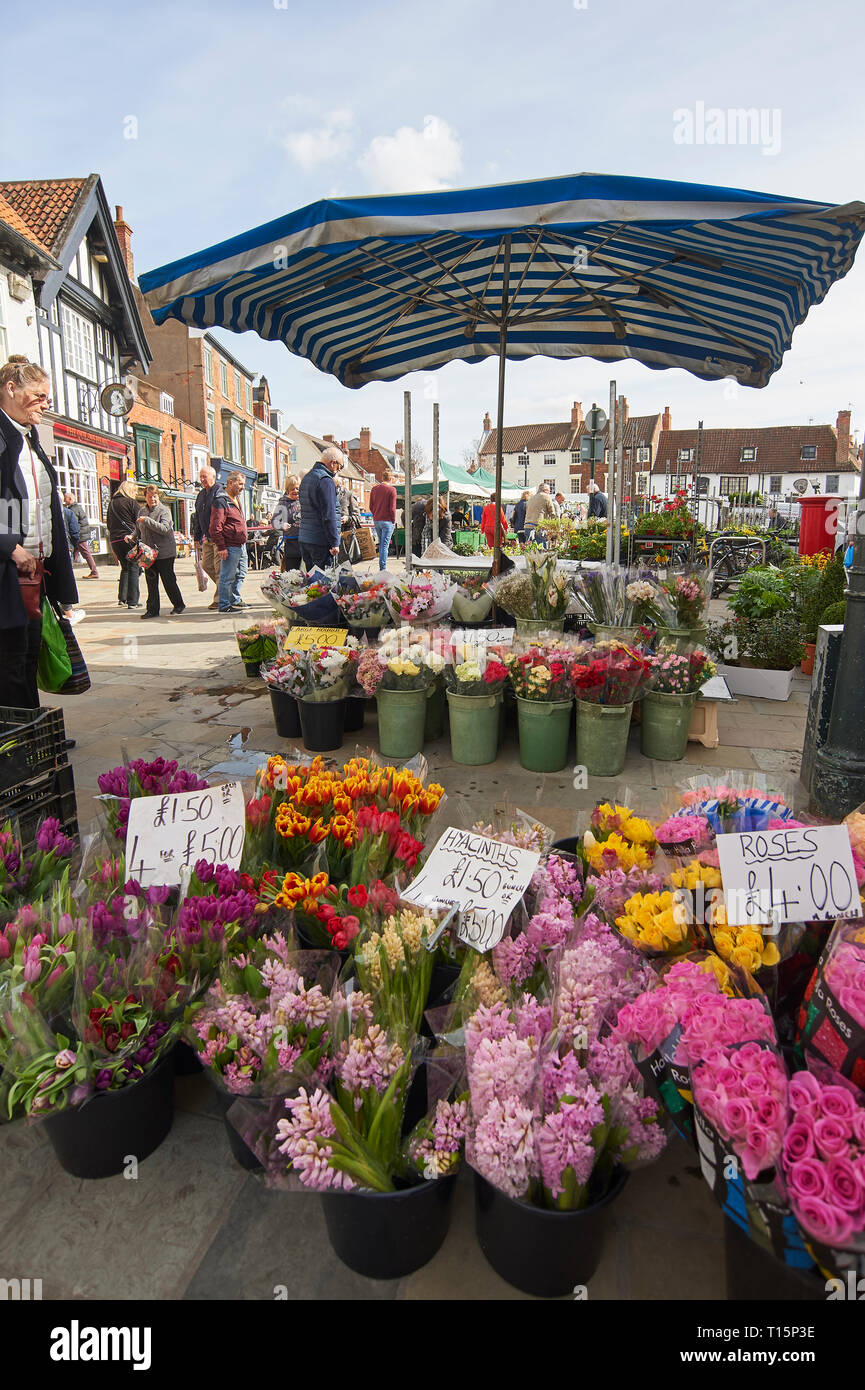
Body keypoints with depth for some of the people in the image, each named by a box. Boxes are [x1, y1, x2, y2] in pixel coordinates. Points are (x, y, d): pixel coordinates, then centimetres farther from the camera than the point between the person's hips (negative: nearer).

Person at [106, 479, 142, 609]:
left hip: (114, 539, 6)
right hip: (130, 538, -6)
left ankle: (122, 598, 15)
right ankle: (132, 602, -7)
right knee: (133, 568, -3)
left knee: (125, 568, 18)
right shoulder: (132, 502, -5)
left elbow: (108, 523, 19)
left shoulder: (112, 503, 14)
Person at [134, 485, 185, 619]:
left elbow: (164, 529, -22)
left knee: (168, 580, 1)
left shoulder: (164, 510, -7)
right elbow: (139, 530, 24)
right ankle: (152, 610, 12)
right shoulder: (142, 511, 12)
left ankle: (178, 605, 19)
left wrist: (147, 520, -24)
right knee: (151, 582, 6)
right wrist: (132, 537, 7)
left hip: (164, 553, -5)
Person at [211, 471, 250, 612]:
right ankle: (224, 605, 2)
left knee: (241, 574, 18)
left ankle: (235, 600, 30)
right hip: (230, 547, -10)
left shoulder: (236, 499, 17)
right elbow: (215, 527, -17)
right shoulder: (221, 501, -13)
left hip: (241, 545, 10)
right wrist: (221, 547, -20)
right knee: (227, 577, -4)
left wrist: (245, 537, 25)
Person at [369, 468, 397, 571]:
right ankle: (383, 569, -6)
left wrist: (375, 516, 17)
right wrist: (394, 521, -1)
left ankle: (381, 568, 19)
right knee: (385, 545, -4)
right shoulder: (392, 489, -9)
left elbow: (371, 506, 9)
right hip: (387, 521, -5)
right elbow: (392, 508, -11)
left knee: (381, 544, 17)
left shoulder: (374, 489, 6)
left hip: (376, 521, 5)